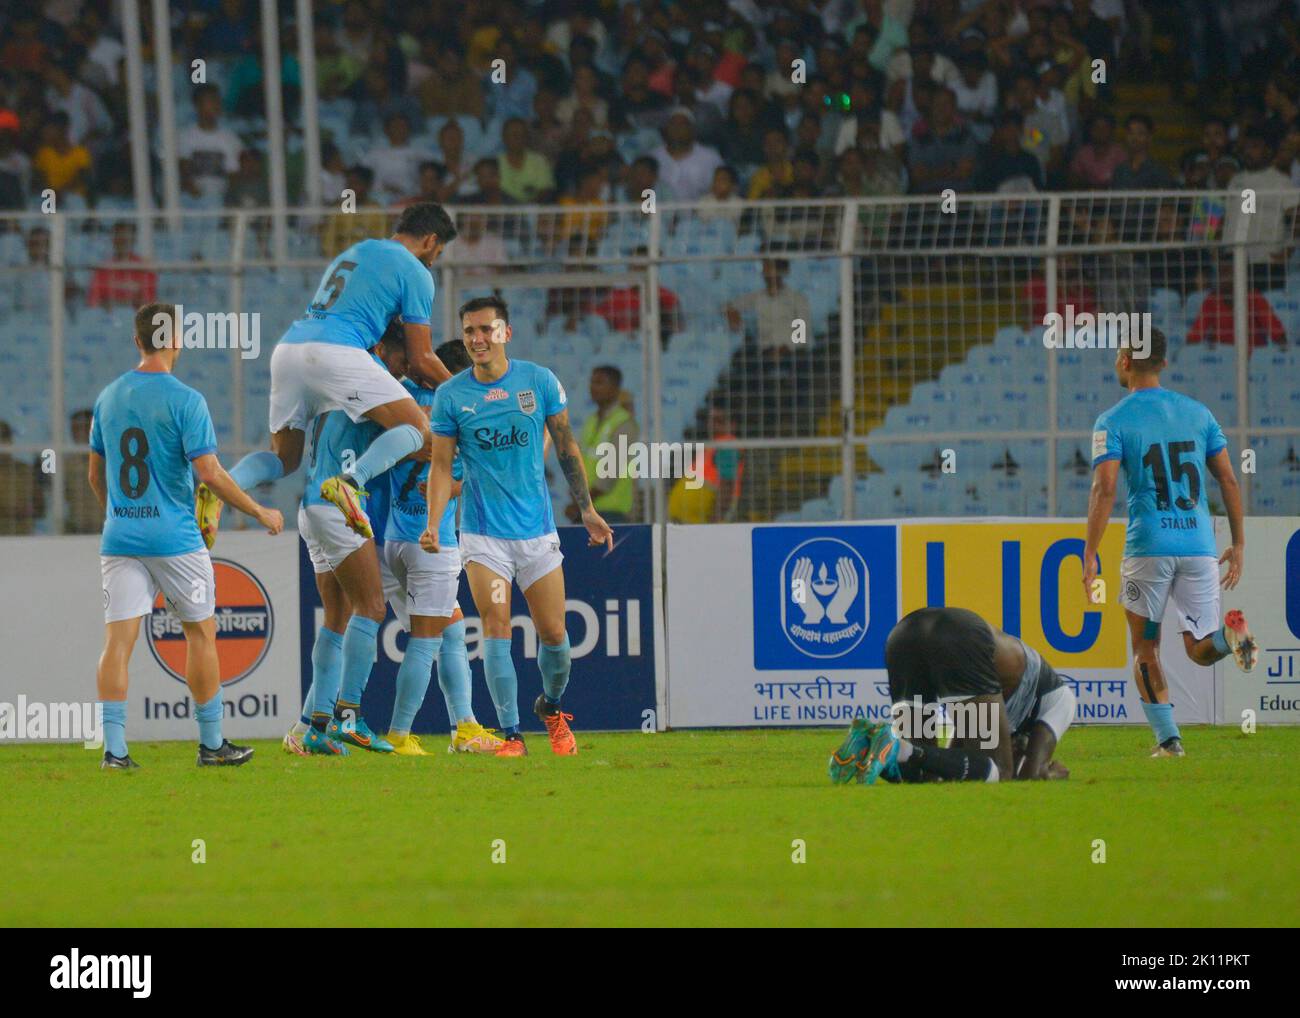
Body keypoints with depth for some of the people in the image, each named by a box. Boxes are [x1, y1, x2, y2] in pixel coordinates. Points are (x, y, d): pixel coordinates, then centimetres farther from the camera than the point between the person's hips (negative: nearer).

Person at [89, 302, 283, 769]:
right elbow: (210, 473, -14)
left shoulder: (108, 397, 8)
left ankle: (113, 748, -8)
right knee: (201, 634, 10)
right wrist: (260, 513, -2)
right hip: (174, 538, -4)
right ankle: (212, 744, 15)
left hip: (120, 537, 4)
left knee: (118, 640, 0)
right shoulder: (184, 400, -10)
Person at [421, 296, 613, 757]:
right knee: (496, 630, -13)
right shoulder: (450, 396, -2)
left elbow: (567, 448, 8)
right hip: (483, 534, -1)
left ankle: (551, 707, 31)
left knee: (553, 635, 3)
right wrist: (433, 525, -12)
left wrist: (587, 509, 8)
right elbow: (442, 465, 0)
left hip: (537, 528, 1)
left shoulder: (540, 381, 0)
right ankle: (511, 734, -8)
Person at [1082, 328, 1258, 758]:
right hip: (1199, 545, 3)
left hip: (1148, 547, -3)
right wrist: (1238, 544, 17)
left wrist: (1090, 556, -11)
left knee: (1145, 649, 12)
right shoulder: (1198, 413, 12)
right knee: (1199, 650, 8)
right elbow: (1229, 481, 11)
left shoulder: (1112, 422, -1)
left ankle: (1168, 738, 3)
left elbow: (1105, 488, -11)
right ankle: (1229, 634, -26)